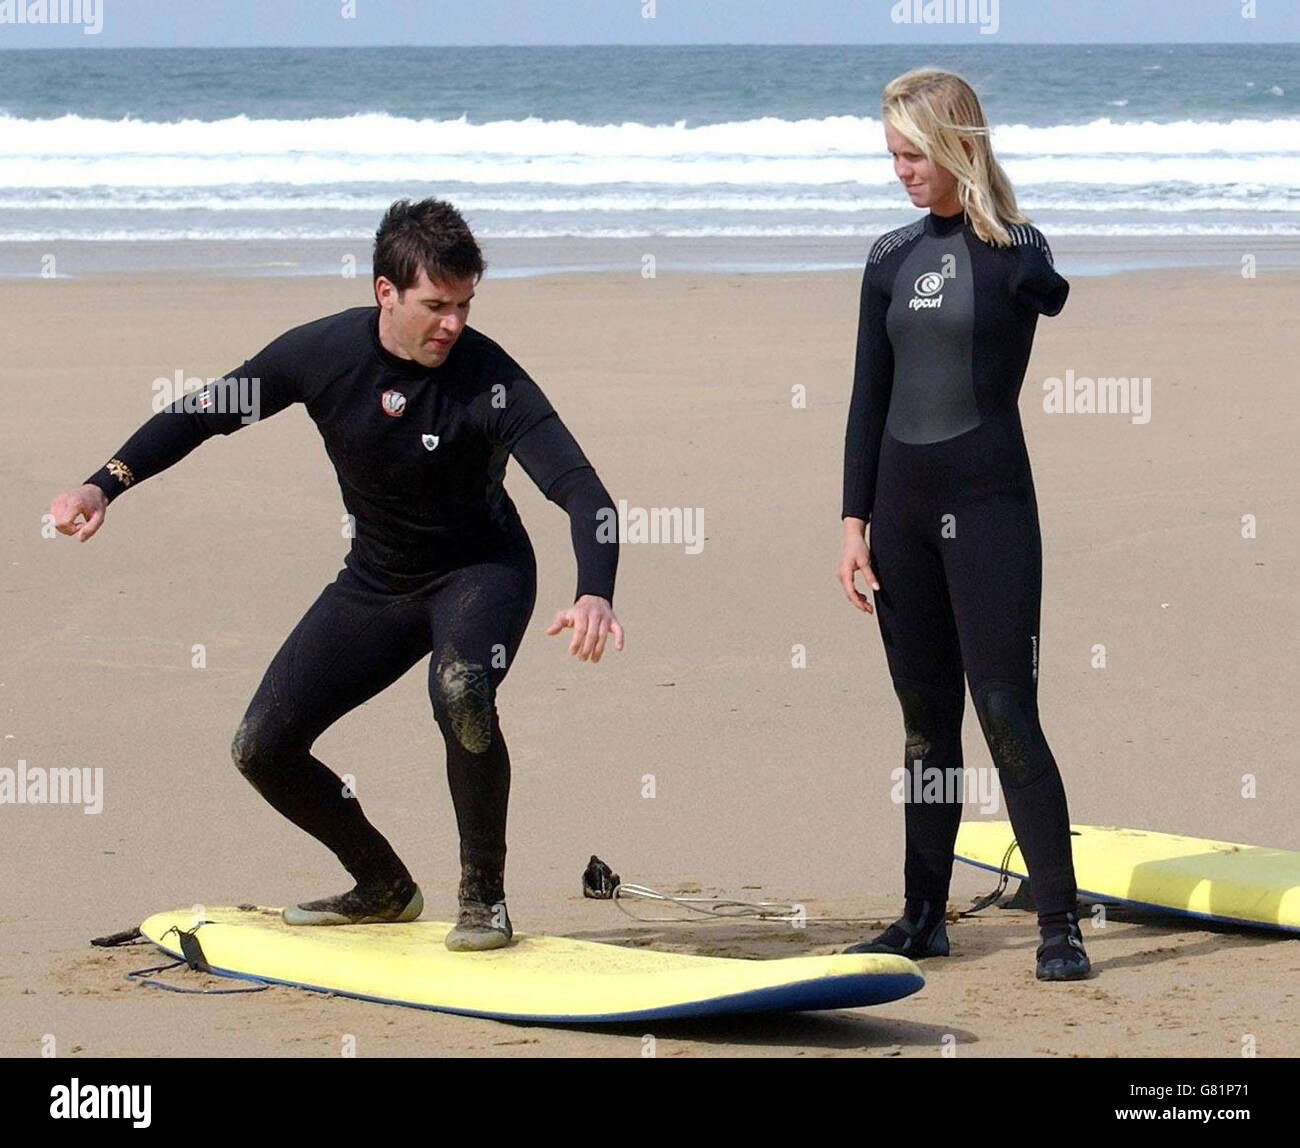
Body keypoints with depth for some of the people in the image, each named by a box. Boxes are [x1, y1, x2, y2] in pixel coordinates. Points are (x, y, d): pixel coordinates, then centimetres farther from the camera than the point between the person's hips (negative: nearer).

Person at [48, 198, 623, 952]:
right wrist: (105, 485, -14)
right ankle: (384, 888, 19)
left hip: (481, 571, -4)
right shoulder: (323, 353, -15)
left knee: (460, 691, -37)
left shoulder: (488, 379, -25)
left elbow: (581, 489, -34)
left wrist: (595, 593, -52)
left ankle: (484, 894, -15)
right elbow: (205, 413, -2)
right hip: (376, 580, 5)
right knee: (263, 748, -3)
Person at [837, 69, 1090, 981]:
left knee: (1006, 714, -9)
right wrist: (855, 520, 6)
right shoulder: (892, 257, 10)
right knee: (925, 723, 10)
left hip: (989, 496, -5)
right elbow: (869, 398, 11)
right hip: (902, 499, 5)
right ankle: (925, 917, 17)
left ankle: (1061, 923, -5)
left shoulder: (1019, 253, -4)